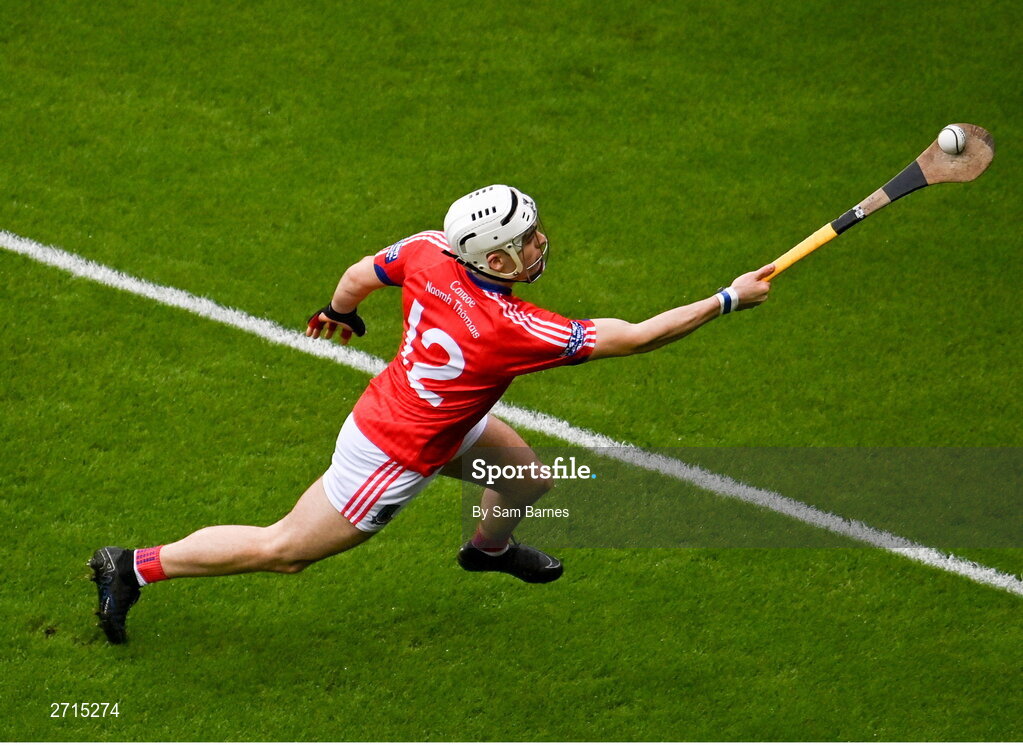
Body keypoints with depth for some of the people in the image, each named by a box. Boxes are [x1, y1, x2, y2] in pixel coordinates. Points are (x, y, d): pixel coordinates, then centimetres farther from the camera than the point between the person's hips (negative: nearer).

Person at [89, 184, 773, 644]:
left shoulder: (429, 250, -19)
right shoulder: (511, 328, -36)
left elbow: (359, 275, 1)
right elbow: (635, 338, -33)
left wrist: (339, 312, 24)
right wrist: (728, 301, -26)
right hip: (394, 457, -8)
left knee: (528, 480, 21)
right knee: (281, 551, 8)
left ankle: (489, 548, 56)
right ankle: (134, 568, 18)